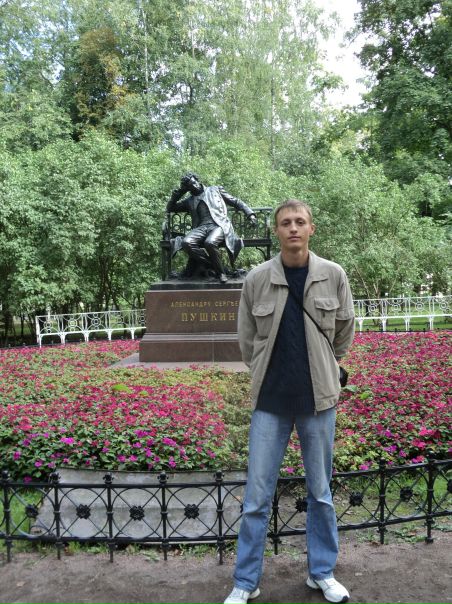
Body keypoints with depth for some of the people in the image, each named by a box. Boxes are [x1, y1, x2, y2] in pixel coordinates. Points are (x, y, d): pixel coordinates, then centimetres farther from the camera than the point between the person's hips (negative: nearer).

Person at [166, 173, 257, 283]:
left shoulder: (216, 190, 23)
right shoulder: (189, 200, 27)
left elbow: (236, 202, 20)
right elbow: (170, 209, 33)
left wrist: (250, 214, 6)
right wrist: (176, 195, 17)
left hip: (218, 225, -3)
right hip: (201, 227, 3)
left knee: (210, 243, -38)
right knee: (186, 243, -30)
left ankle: (220, 271, -16)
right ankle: (213, 265, -19)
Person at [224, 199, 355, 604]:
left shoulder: (333, 276, -4)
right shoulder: (257, 280, -6)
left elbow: (344, 334, 9)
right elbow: (247, 341, 5)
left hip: (318, 401, 1)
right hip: (270, 402, 0)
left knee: (321, 493, 15)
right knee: (257, 497, 7)